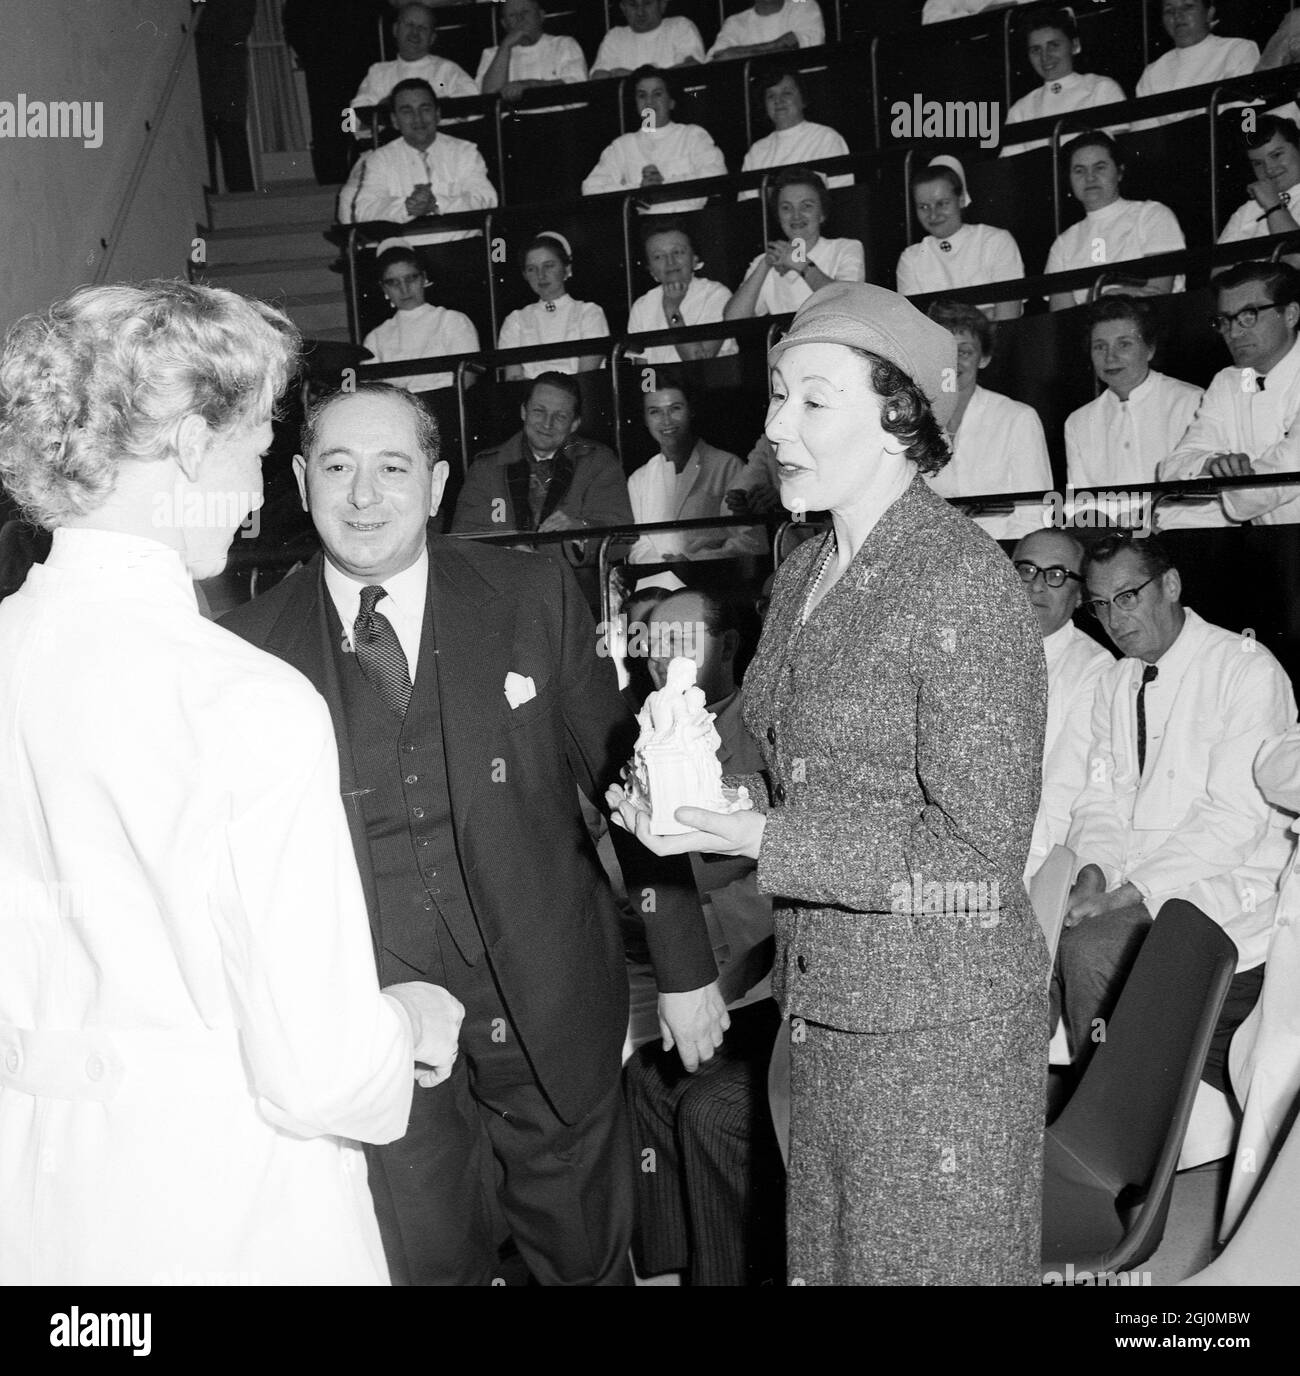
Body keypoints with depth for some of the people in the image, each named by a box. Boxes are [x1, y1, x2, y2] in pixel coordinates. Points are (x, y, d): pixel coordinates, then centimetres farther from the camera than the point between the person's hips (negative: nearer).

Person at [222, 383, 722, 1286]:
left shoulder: (534, 597, -5)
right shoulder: (250, 648, -6)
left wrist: (685, 968, 1)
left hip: (556, 1017, 1)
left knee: (589, 1259, 18)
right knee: (426, 1262, 16)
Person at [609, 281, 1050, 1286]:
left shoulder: (963, 581, -16)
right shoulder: (801, 575, 8)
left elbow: (979, 854, -18)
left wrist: (759, 840, -21)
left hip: (939, 1023, -7)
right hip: (825, 1007, 7)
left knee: (934, 1259, 9)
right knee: (823, 1255, 19)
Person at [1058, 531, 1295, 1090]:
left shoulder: (1248, 670, -9)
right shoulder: (1116, 683, 12)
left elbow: (1235, 817, -17)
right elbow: (1102, 798, 9)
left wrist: (1129, 890, -22)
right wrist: (1094, 870, -12)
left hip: (1227, 893, -6)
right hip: (1131, 885, 6)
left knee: (1087, 946, -27)